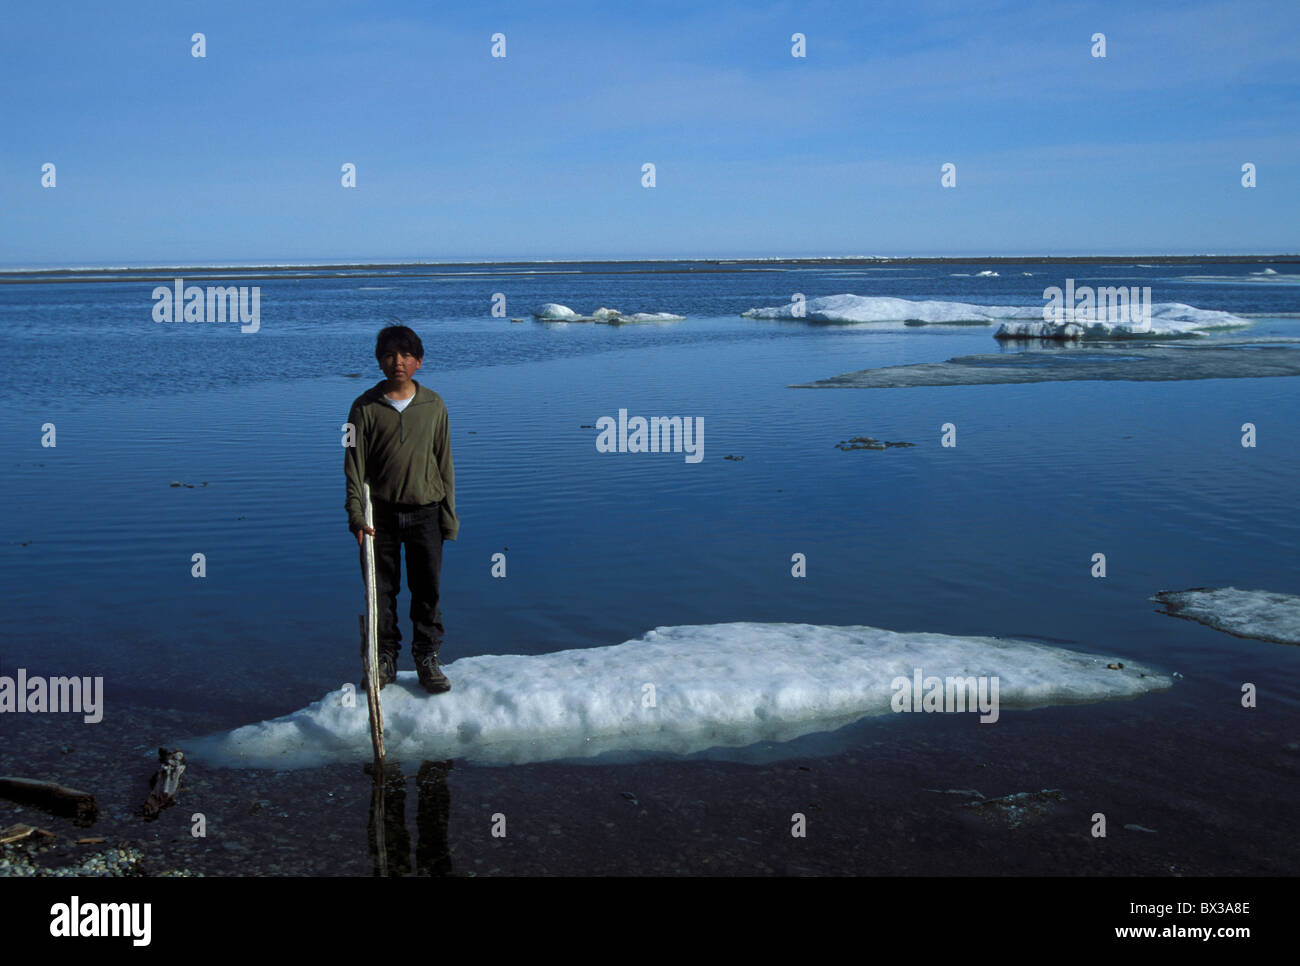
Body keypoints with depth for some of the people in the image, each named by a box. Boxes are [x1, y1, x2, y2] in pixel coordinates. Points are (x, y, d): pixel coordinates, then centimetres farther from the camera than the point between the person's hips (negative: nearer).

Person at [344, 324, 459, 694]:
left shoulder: (434, 405, 3)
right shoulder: (365, 407, -1)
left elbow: (444, 463, 7)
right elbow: (354, 465, -2)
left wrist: (449, 514, 4)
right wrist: (356, 514, -11)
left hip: (425, 513, 1)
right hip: (381, 513, -1)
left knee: (427, 589, 5)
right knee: (380, 590, 6)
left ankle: (427, 658, 19)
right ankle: (384, 660, 20)